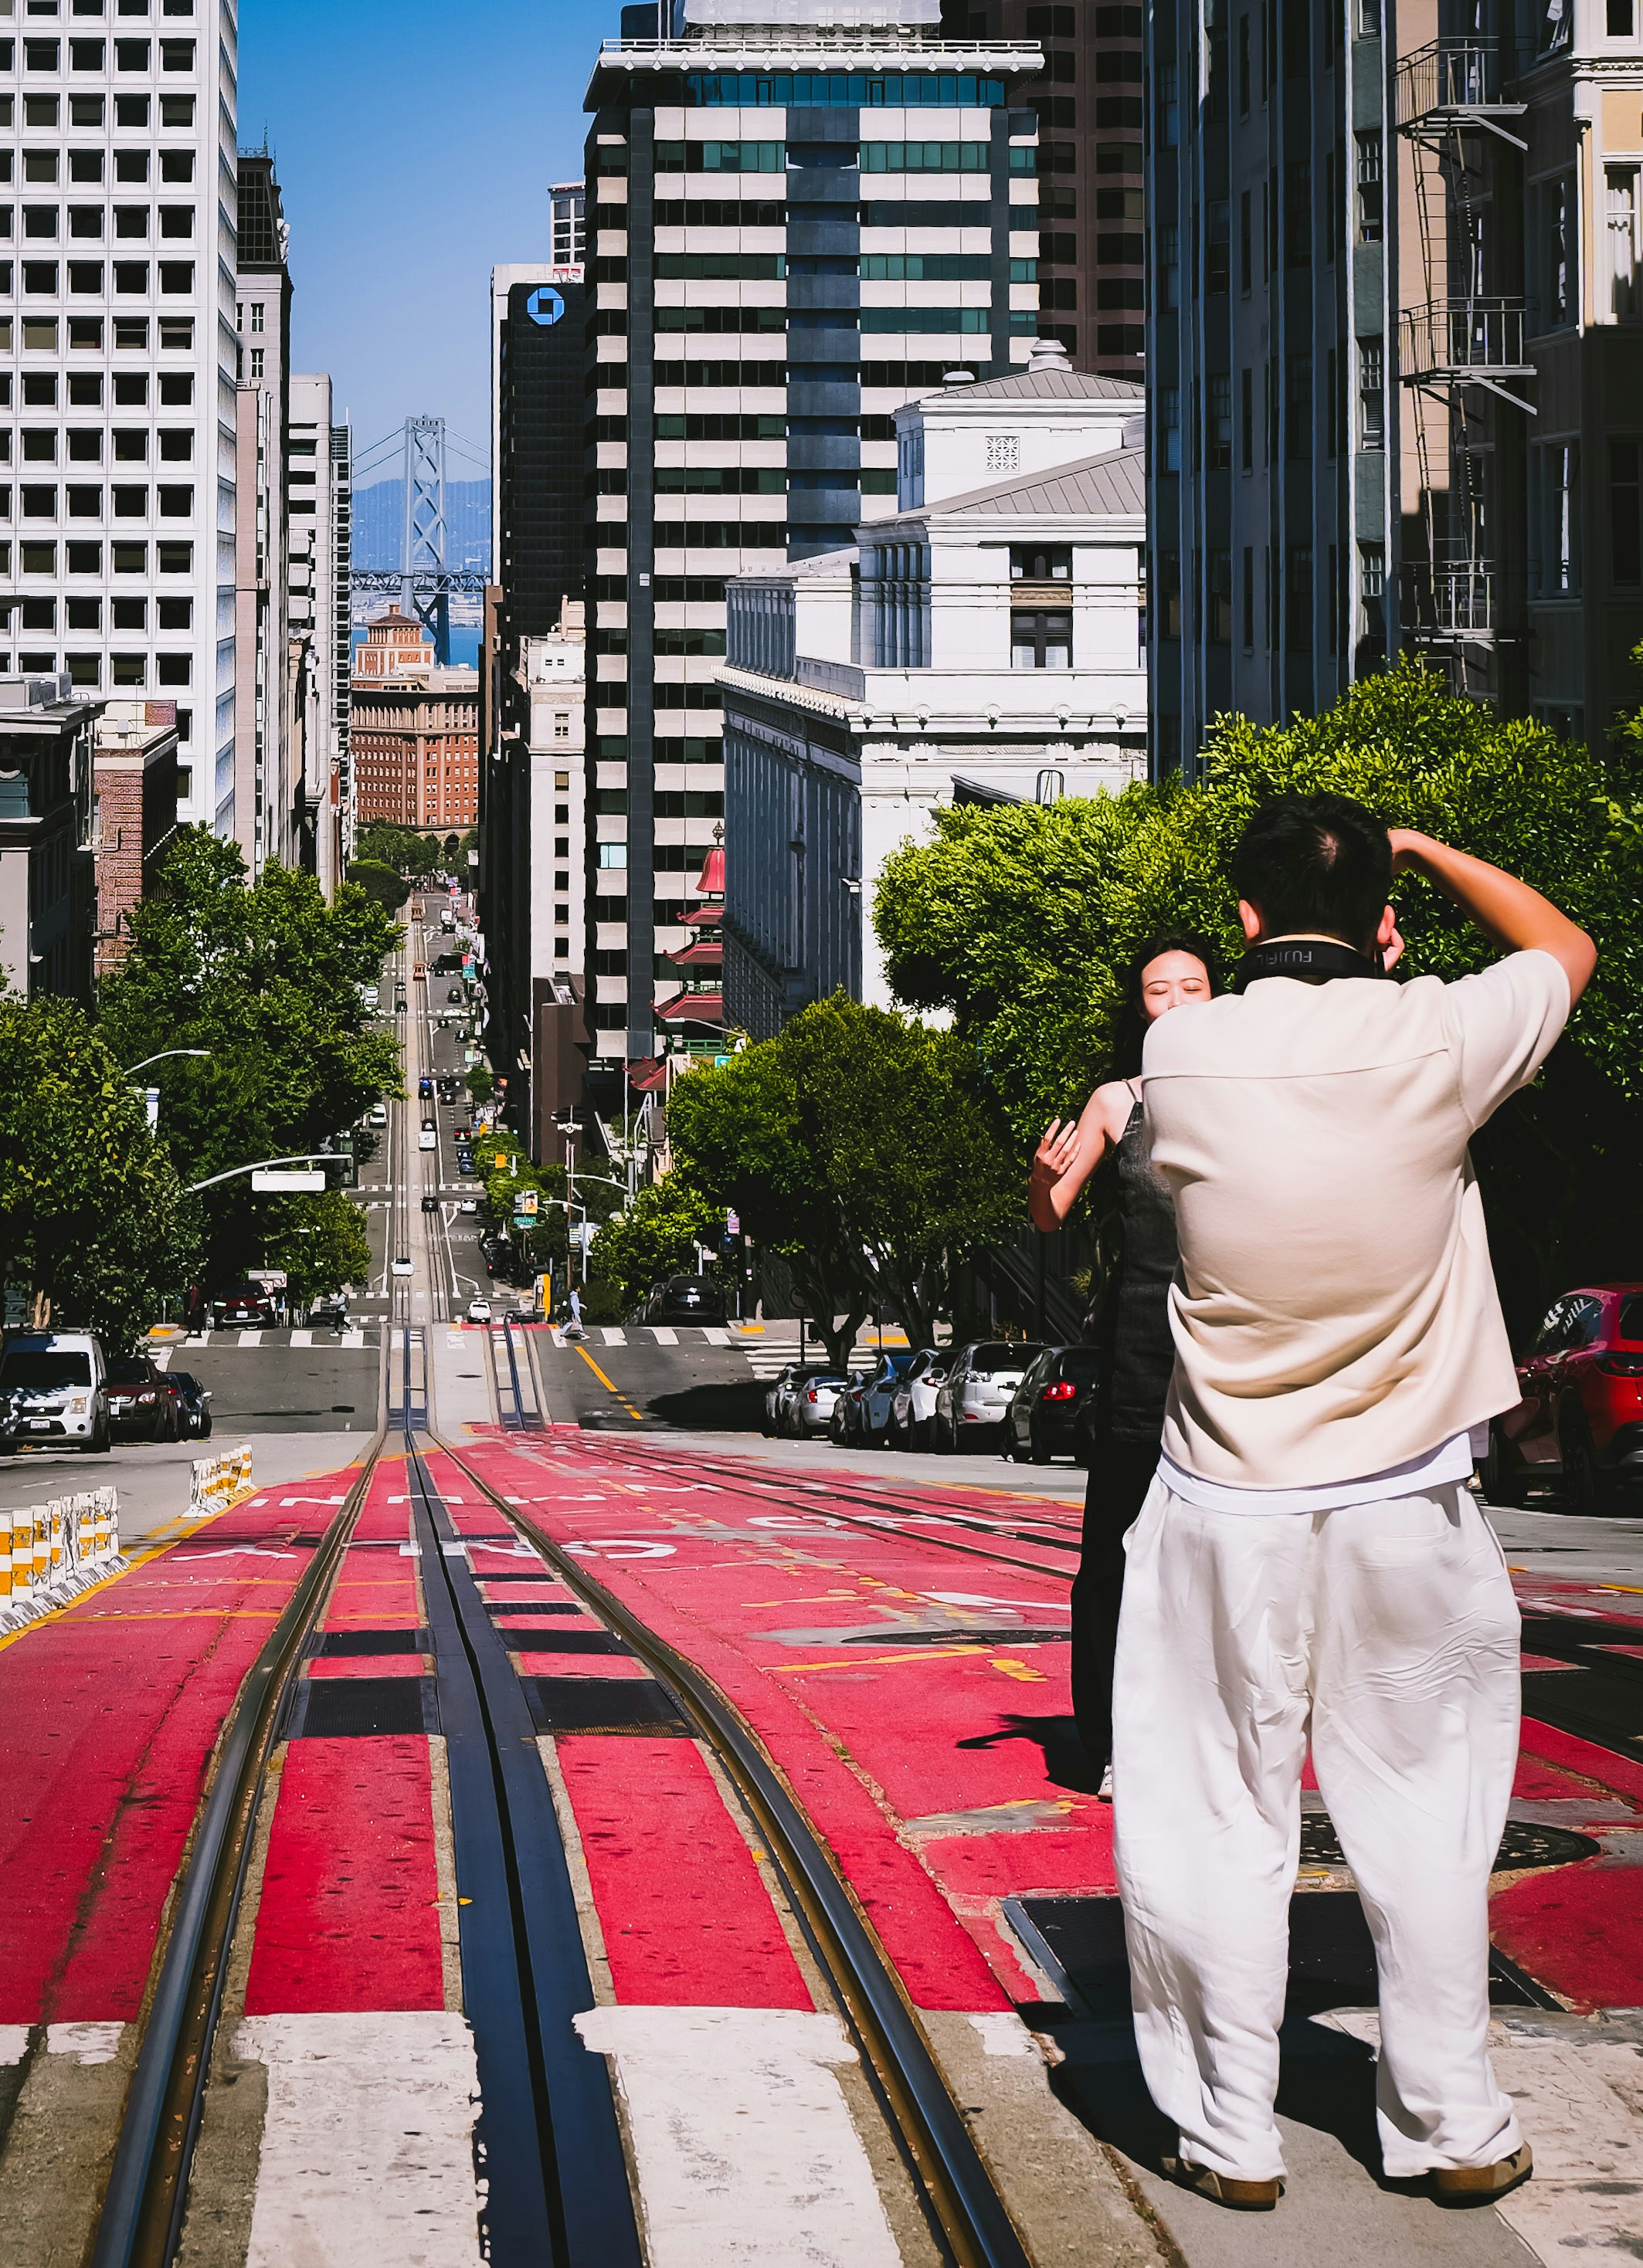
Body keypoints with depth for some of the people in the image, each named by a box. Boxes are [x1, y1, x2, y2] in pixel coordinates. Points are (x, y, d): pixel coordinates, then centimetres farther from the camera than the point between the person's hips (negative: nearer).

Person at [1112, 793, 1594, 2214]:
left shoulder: (1182, 1057, -8)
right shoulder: (1431, 1043, -11)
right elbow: (1566, 947, 10)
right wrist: (1419, 849, 17)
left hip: (1228, 1513, 0)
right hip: (1402, 1511, 0)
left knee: (1225, 1823, 8)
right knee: (1421, 1813, 11)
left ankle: (1235, 2138, 13)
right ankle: (1456, 2131, 19)